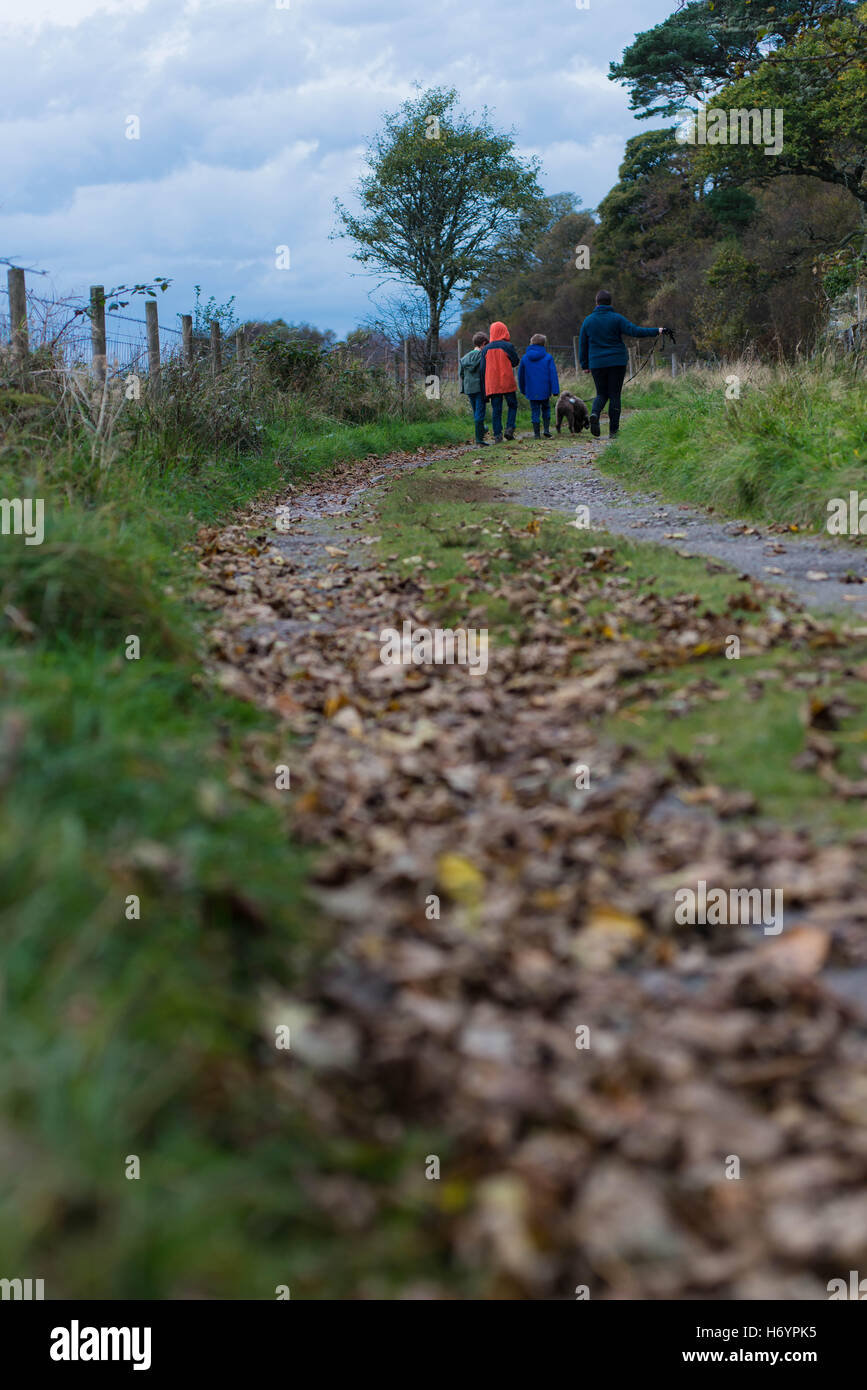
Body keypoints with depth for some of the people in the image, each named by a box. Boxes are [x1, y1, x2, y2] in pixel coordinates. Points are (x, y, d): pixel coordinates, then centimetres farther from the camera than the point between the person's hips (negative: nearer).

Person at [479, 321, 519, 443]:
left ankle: (497, 435, -2)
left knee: (496, 410, 4)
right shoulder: (507, 346, -7)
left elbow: (483, 369, 7)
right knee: (512, 405, 13)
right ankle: (509, 428, -2)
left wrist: (485, 388, 11)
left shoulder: (485, 349, 6)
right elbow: (515, 362, 1)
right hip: (508, 383, -3)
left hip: (492, 385, 3)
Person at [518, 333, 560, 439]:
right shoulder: (548, 357, -5)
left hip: (531, 391, 1)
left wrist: (522, 390, 23)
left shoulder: (525, 358, 3)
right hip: (545, 391, -1)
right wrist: (555, 390, -6)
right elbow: (553, 375, -7)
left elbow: (521, 375, 11)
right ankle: (547, 429, 6)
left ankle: (536, 433, 3)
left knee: (535, 411, 6)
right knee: (546, 409, 17)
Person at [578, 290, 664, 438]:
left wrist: (585, 365, 15)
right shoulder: (616, 319, -4)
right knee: (614, 395, 4)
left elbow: (582, 345, 7)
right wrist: (656, 331, -5)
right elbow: (635, 331, -13)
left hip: (597, 364, 2)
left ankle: (595, 413, -19)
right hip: (617, 363, -2)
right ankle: (613, 430, 2)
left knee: (601, 394, 13)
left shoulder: (588, 320, 4)